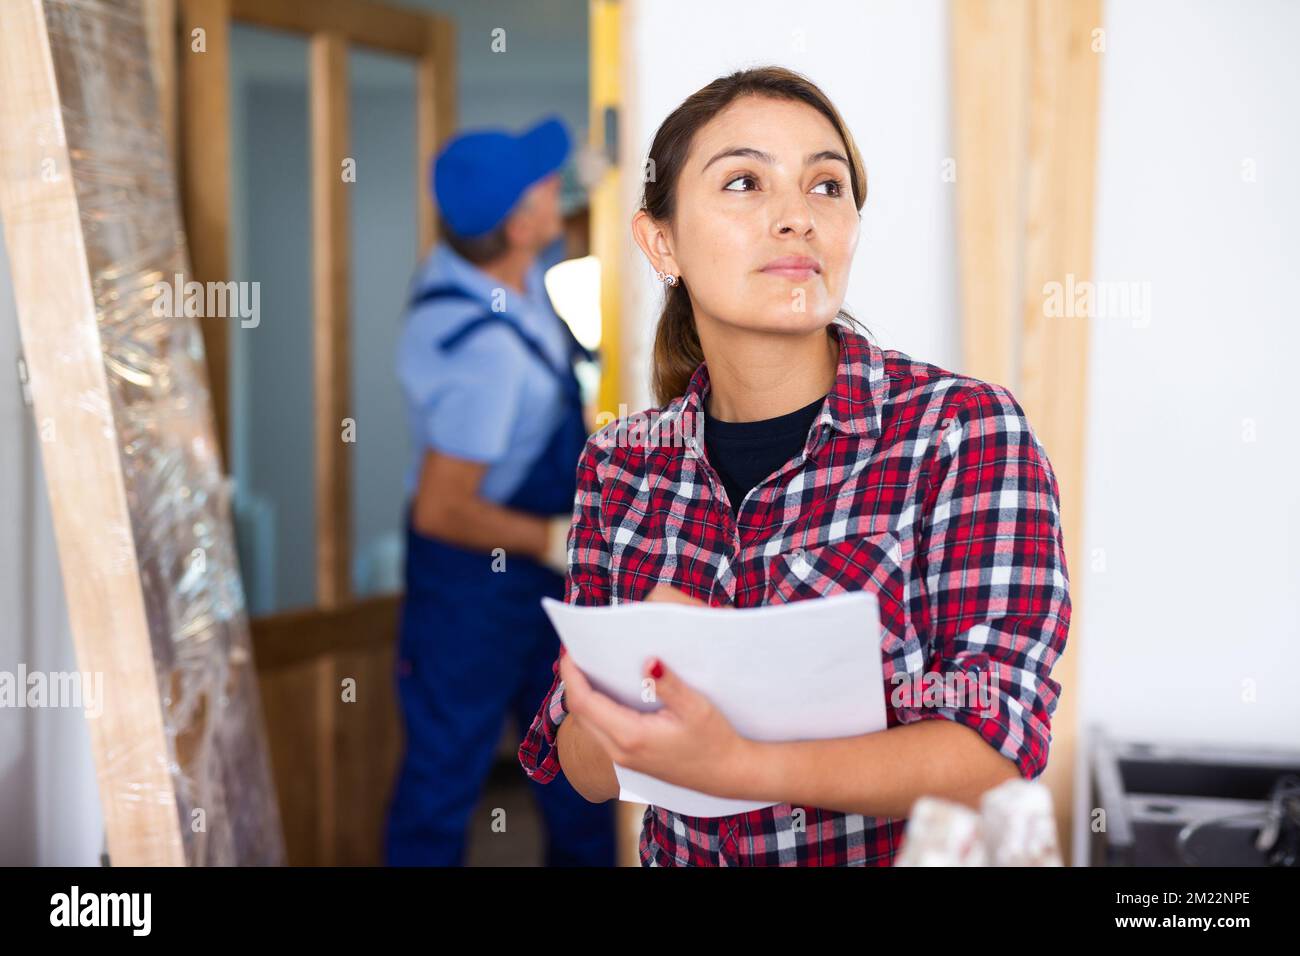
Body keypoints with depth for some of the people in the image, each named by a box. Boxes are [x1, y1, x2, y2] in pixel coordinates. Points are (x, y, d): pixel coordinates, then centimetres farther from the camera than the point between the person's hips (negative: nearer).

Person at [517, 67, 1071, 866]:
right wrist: (636, 694, -16)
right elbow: (581, 763, 5)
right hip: (680, 856, 3)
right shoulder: (620, 465, 3)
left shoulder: (969, 431, -8)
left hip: (904, 856, -3)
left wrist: (733, 764, -25)